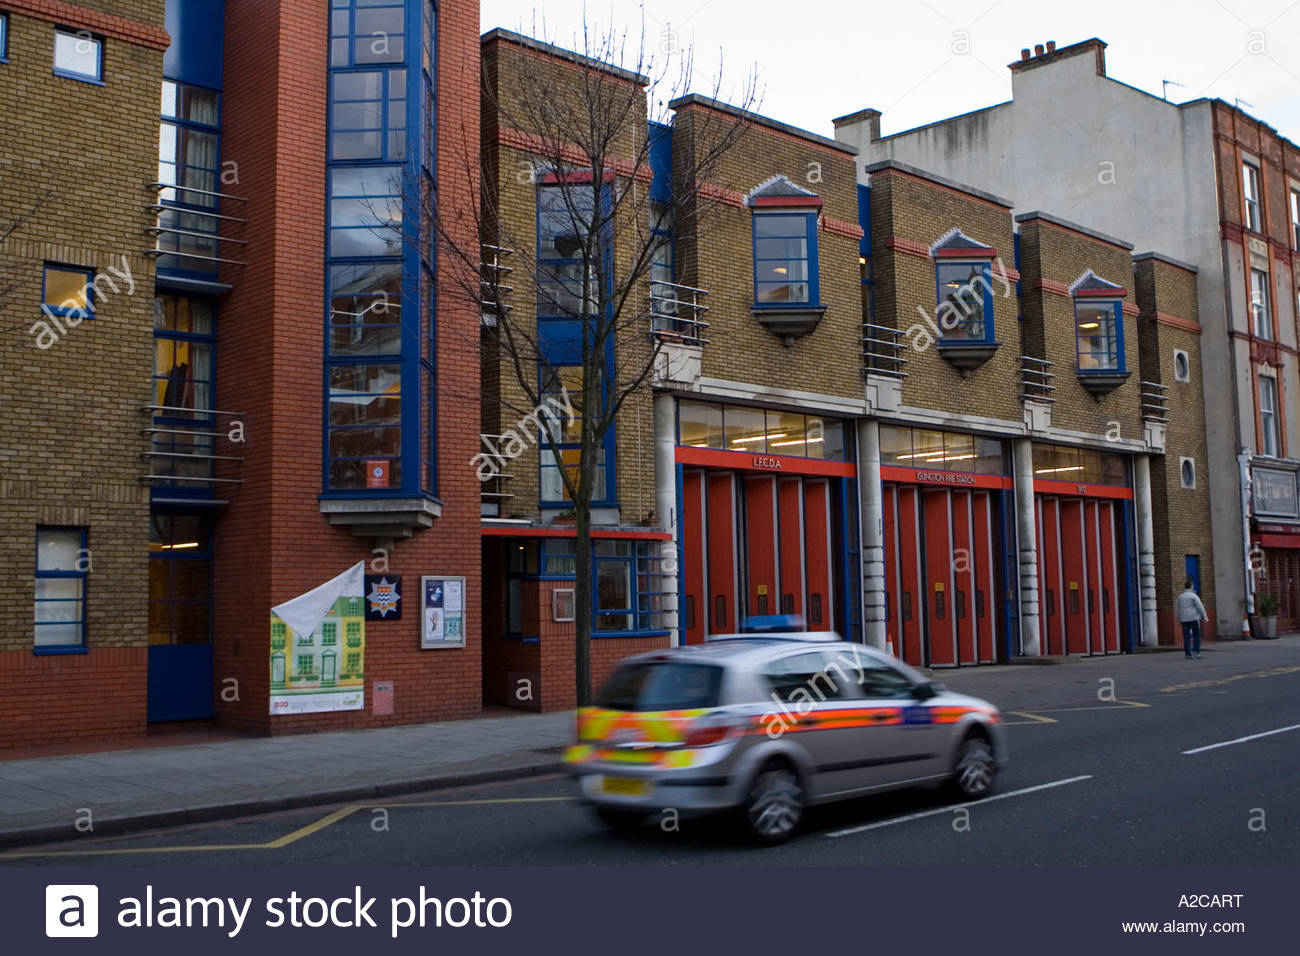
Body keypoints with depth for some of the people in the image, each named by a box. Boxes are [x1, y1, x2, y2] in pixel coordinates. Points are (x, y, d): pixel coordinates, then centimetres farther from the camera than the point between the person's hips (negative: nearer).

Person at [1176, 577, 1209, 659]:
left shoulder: (1180, 597, 9)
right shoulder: (1194, 596, -5)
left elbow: (1178, 609, 14)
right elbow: (1200, 607, -8)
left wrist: (1179, 619, 22)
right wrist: (1204, 617, -4)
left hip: (1184, 619, 4)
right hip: (1194, 618, -4)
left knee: (1186, 637, 4)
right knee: (1196, 635, 4)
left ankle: (1188, 653, 1)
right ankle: (1195, 651, -7)